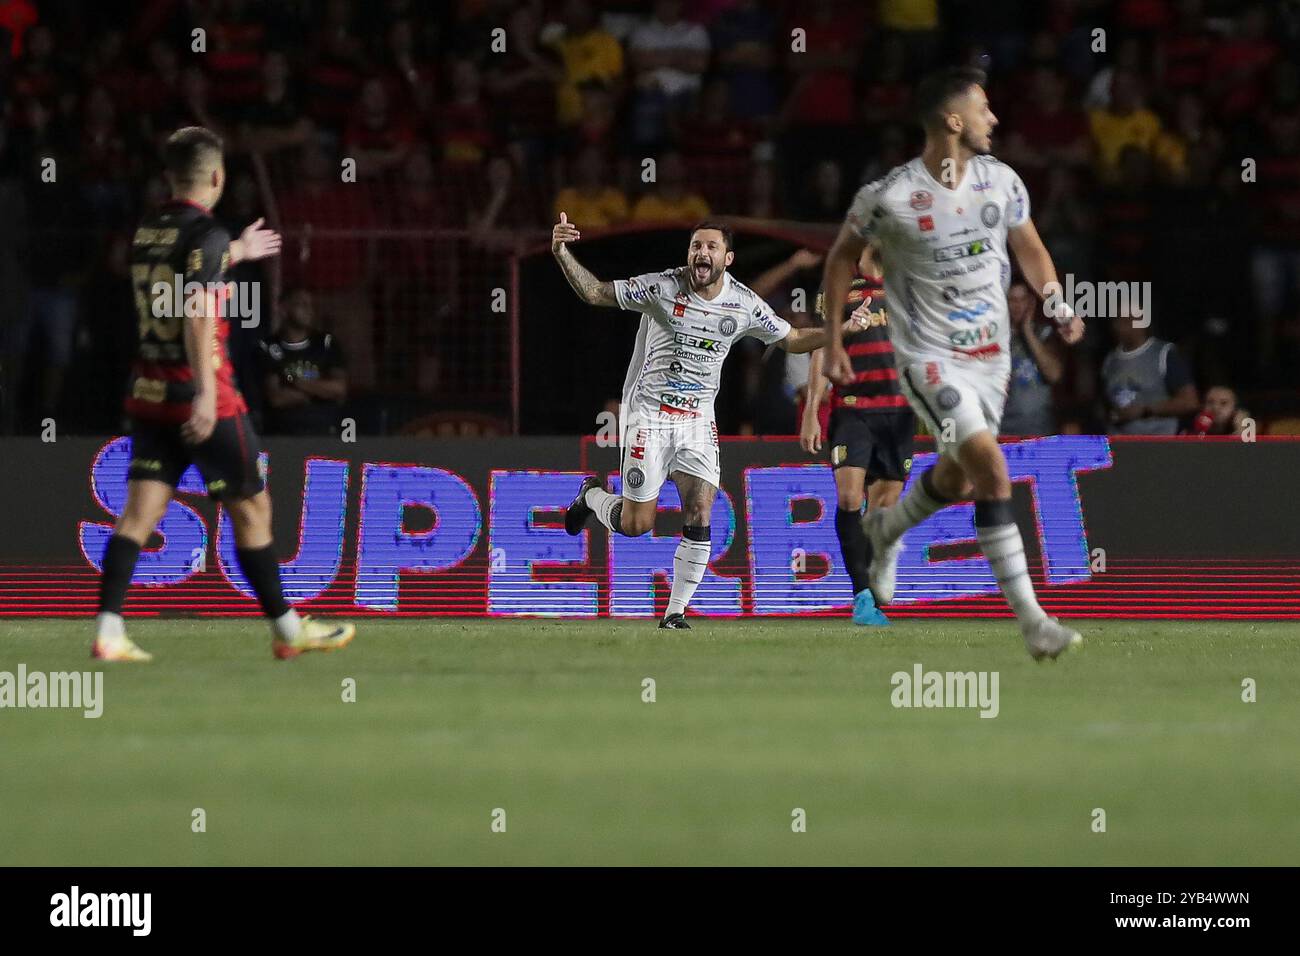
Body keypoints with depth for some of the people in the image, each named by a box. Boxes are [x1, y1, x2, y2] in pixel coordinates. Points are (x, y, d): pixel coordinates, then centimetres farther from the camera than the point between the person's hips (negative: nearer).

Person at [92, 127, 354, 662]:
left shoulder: (146, 233, 11)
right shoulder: (205, 235, -13)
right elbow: (198, 314, -24)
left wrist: (235, 253, 44)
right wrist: (206, 393, -30)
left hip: (149, 393, 7)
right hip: (198, 393, -7)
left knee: (139, 511, 0)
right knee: (251, 508, 6)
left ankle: (108, 631, -13)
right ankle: (287, 630, 14)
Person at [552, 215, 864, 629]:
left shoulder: (744, 305, 0)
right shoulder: (661, 287, -10)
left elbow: (792, 340, 13)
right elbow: (594, 293, -7)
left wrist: (843, 329, 0)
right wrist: (563, 254, -22)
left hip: (698, 420, 3)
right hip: (650, 415, -3)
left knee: (699, 517, -12)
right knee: (635, 525, -2)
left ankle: (676, 611, -2)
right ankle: (592, 496, 32)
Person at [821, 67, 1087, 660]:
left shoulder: (1001, 181, -1)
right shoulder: (890, 197, -15)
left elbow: (1029, 249, 14)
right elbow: (842, 256, 1)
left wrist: (1058, 304, -3)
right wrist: (833, 340, 2)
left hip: (991, 355, 6)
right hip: (929, 359, -6)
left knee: (957, 479, 18)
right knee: (991, 469, -21)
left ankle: (886, 530, 53)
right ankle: (1031, 622, -20)